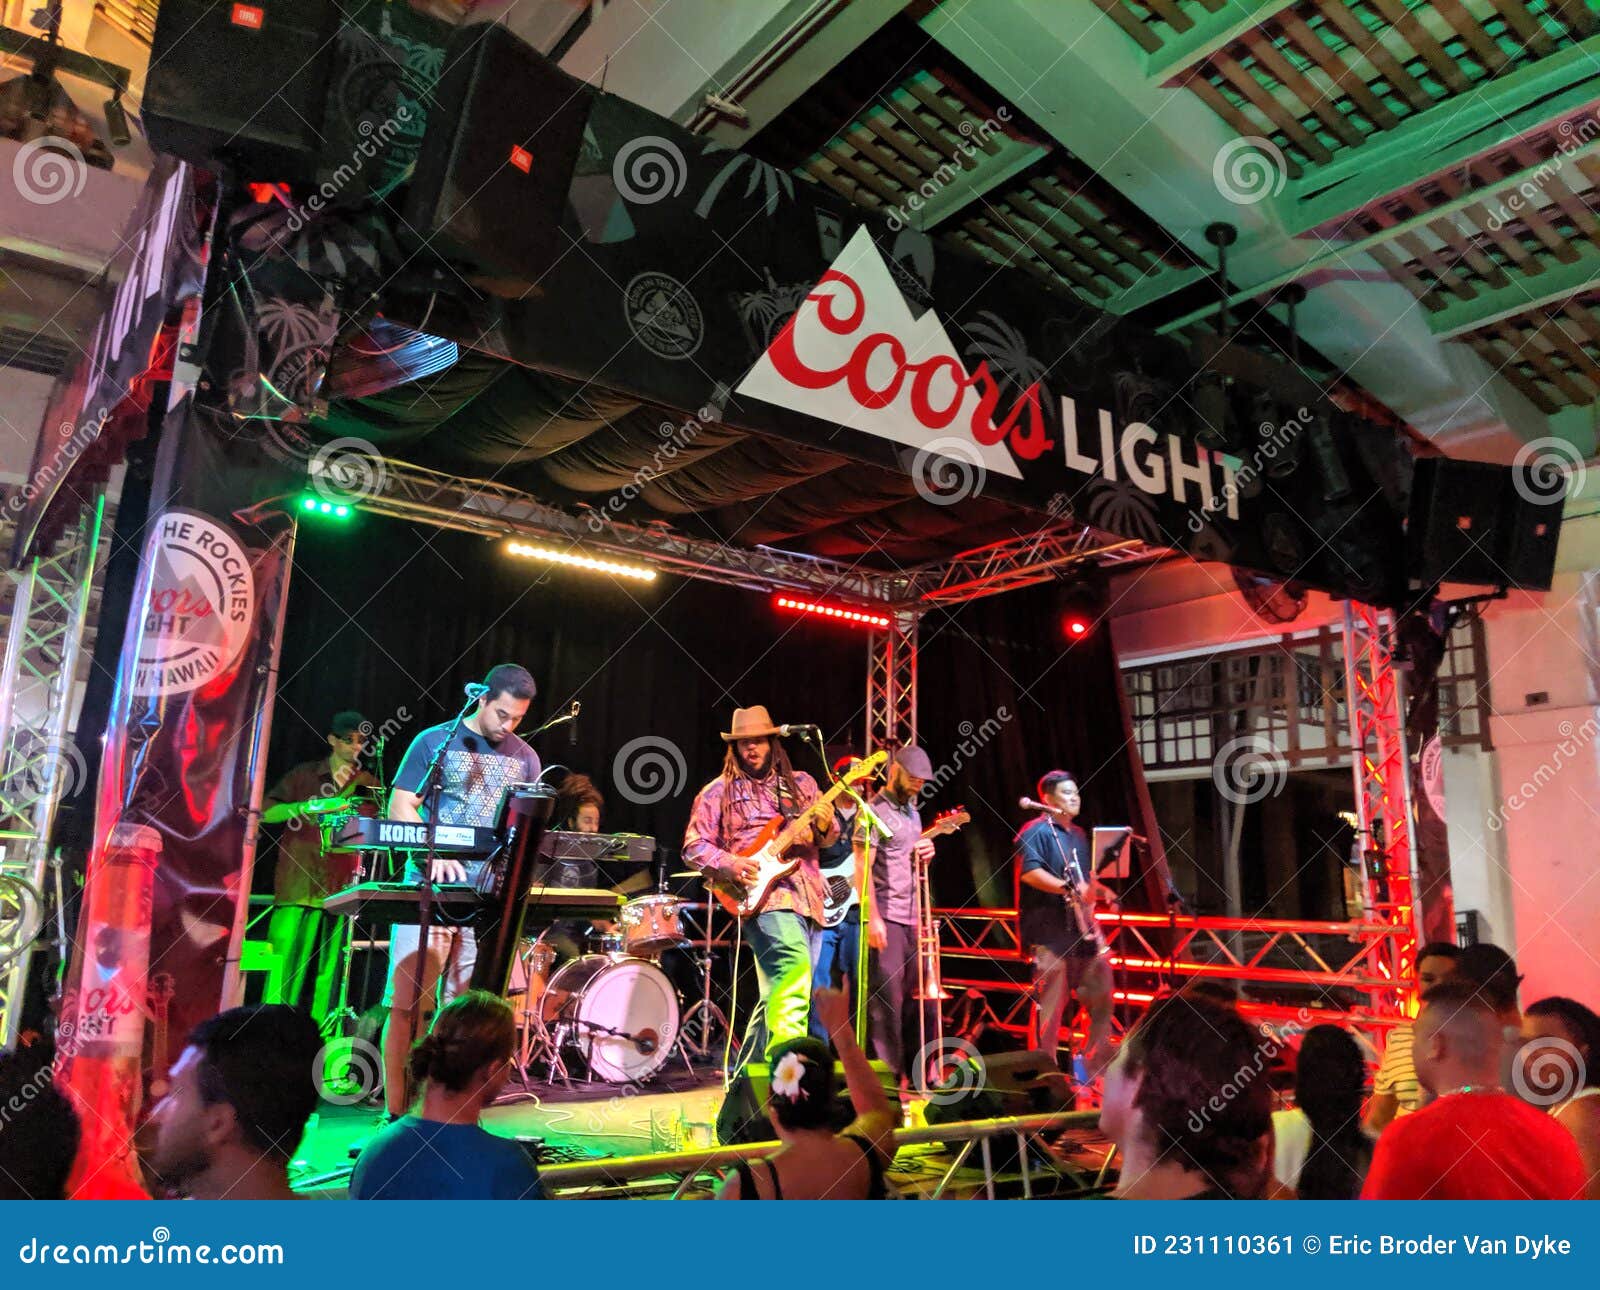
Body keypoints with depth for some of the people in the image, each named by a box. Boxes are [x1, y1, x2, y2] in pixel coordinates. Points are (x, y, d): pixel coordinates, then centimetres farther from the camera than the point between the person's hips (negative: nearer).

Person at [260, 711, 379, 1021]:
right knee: (286, 968, -6)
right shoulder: (304, 775, 8)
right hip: (299, 884, -2)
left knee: (328, 972, 0)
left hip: (340, 889, 2)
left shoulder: (368, 785, 13)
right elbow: (268, 814, -2)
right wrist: (314, 805, -16)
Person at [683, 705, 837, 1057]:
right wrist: (727, 864, -13)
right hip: (760, 893, -5)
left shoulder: (801, 783, 16)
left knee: (776, 993, 9)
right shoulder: (718, 792, 7)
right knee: (794, 963, -28)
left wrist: (825, 825, -8)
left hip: (805, 893, 5)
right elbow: (693, 844, 4)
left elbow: (829, 836, 16)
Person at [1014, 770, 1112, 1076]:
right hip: (1050, 933, -9)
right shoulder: (1037, 831, -7)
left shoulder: (1078, 835, 20)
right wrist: (1068, 888, -27)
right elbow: (1029, 873, -22)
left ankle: (1096, 1067, 22)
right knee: (1050, 1005, -5)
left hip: (1081, 932, 9)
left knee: (1101, 993, 10)